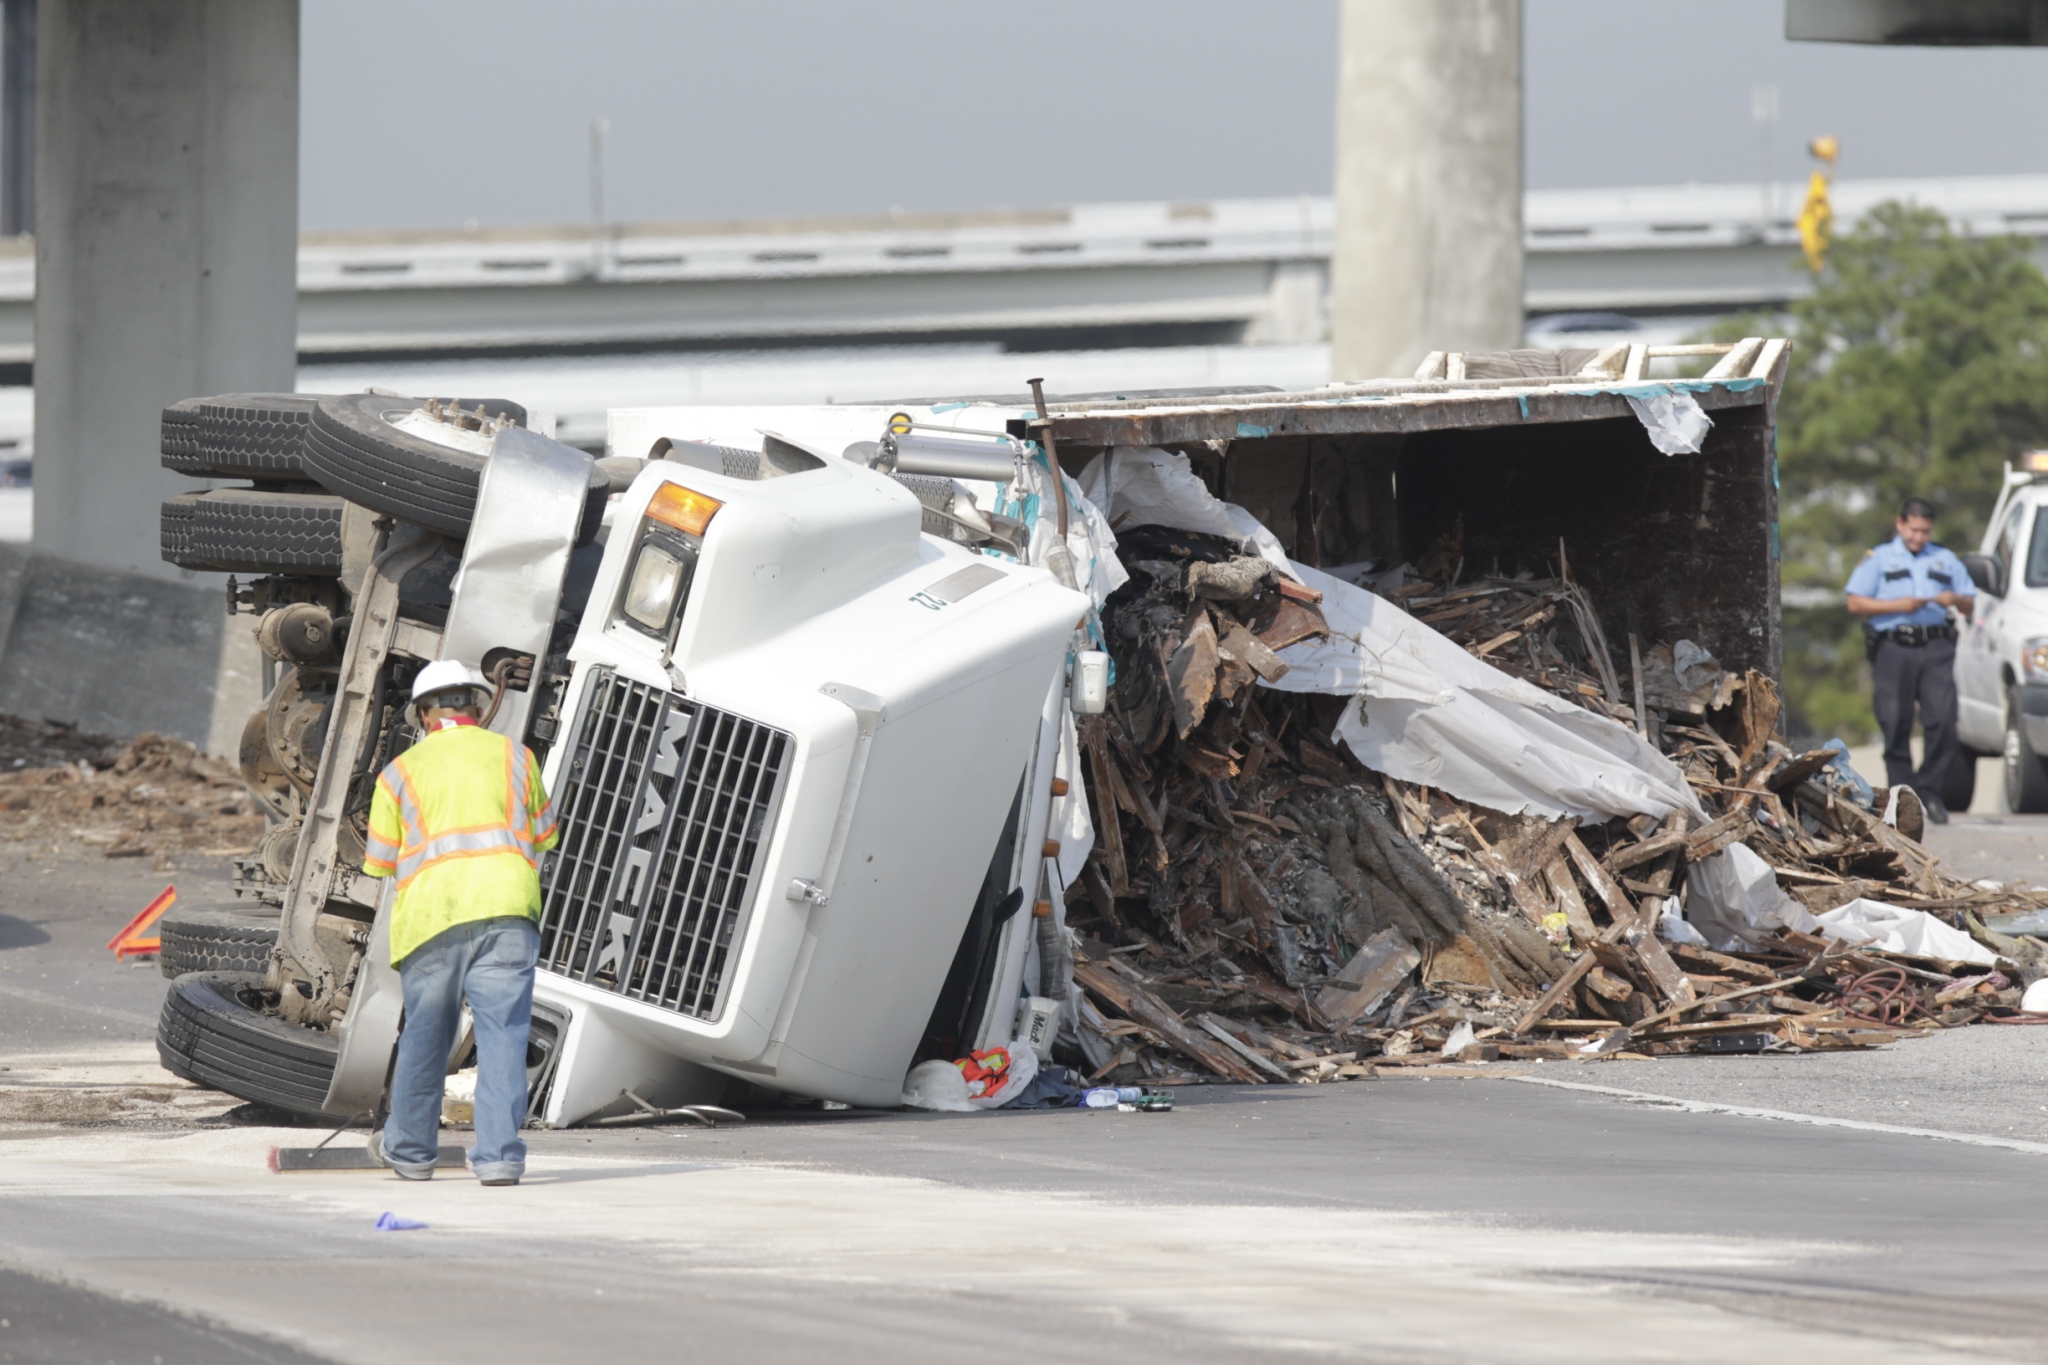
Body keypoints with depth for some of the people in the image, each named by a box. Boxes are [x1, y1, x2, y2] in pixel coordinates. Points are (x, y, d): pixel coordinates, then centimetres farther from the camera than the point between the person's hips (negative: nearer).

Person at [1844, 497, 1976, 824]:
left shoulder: (1945, 560, 21)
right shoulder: (1878, 559, 13)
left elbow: (1970, 603, 21)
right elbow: (1856, 603, 3)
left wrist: (1955, 600, -3)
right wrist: (1897, 606, -8)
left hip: (1936, 650, 2)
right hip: (1893, 648, -2)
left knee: (1944, 721, -11)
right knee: (1896, 727, -4)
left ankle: (1930, 790, -2)